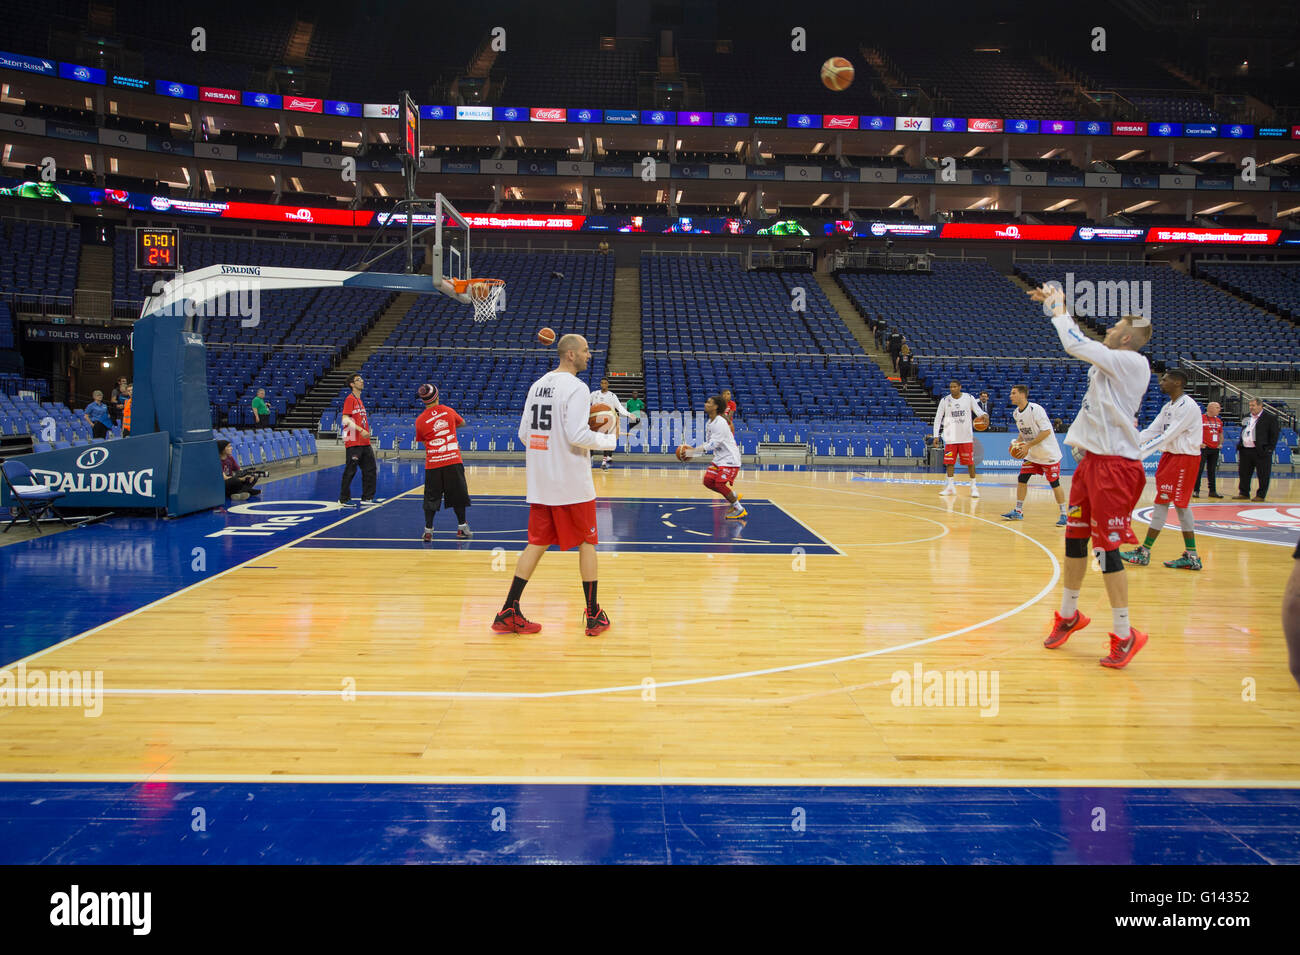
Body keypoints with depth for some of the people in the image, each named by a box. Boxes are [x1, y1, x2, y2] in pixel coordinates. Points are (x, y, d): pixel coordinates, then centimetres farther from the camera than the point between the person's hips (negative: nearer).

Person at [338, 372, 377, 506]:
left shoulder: (359, 400, 19)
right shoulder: (350, 399, -8)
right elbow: (345, 420, -17)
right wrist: (360, 430, -24)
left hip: (364, 443, 9)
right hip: (353, 443, -9)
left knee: (370, 470, 8)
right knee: (350, 471, -3)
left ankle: (367, 498, 14)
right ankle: (343, 499, 7)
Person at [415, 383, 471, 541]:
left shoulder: (420, 420, 1)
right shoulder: (448, 411, 4)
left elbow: (423, 442, 13)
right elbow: (462, 423, 23)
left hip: (432, 463, 0)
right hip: (453, 461, 0)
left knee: (431, 498, 8)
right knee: (457, 495, 11)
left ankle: (428, 530, 7)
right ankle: (462, 527, 17)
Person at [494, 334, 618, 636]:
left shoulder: (537, 385, 11)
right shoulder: (575, 387, -13)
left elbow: (524, 433, 13)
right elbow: (577, 436, -22)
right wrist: (608, 436, -6)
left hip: (539, 482, 7)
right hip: (571, 483, -7)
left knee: (537, 543, 12)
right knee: (587, 543, 6)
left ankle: (509, 613, 9)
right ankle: (594, 616, 13)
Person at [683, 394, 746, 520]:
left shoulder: (720, 423, -19)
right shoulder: (709, 423, 11)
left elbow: (712, 445, -24)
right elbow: (708, 444, 16)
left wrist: (693, 452, -24)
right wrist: (693, 450, 1)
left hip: (730, 459, -9)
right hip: (719, 459, 9)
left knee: (719, 484, -17)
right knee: (708, 480, 1)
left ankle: (740, 510, -3)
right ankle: (733, 495, 18)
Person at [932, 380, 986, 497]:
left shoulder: (969, 398, -2)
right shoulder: (945, 400, -1)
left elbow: (978, 411, 0)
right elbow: (938, 418, 1)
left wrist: (983, 415, -25)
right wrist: (936, 436, -5)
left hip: (966, 437, -1)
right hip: (950, 437, 1)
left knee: (970, 462, 1)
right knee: (949, 461, 3)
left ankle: (973, 487, 9)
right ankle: (950, 486, 14)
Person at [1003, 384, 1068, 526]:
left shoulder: (1036, 409, -22)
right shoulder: (1016, 413, 3)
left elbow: (1046, 431, -24)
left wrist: (1028, 445, -26)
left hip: (1049, 454, -7)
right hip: (1032, 455, 7)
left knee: (1055, 483, -4)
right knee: (1021, 479, 3)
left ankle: (1063, 514, 6)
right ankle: (1018, 511, 12)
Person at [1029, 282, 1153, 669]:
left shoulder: (1132, 362, -13)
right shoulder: (1111, 361, 12)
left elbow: (1076, 345, -19)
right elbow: (1080, 343, 28)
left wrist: (1059, 310, -2)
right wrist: (1055, 306, 22)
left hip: (1113, 464, -9)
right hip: (1092, 459, 9)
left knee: (1106, 547, -7)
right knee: (1075, 538, 15)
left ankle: (1125, 634, 3)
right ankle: (1069, 615, 30)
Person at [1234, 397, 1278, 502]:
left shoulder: (1270, 418, -3)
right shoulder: (1247, 417, 16)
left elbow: (1274, 435, -5)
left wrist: (1269, 449, -11)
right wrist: (1239, 445, 12)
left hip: (1261, 451, -6)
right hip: (1245, 450, 6)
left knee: (1263, 475, 1)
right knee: (1243, 473, 10)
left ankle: (1261, 495, 7)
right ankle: (1244, 493, 20)